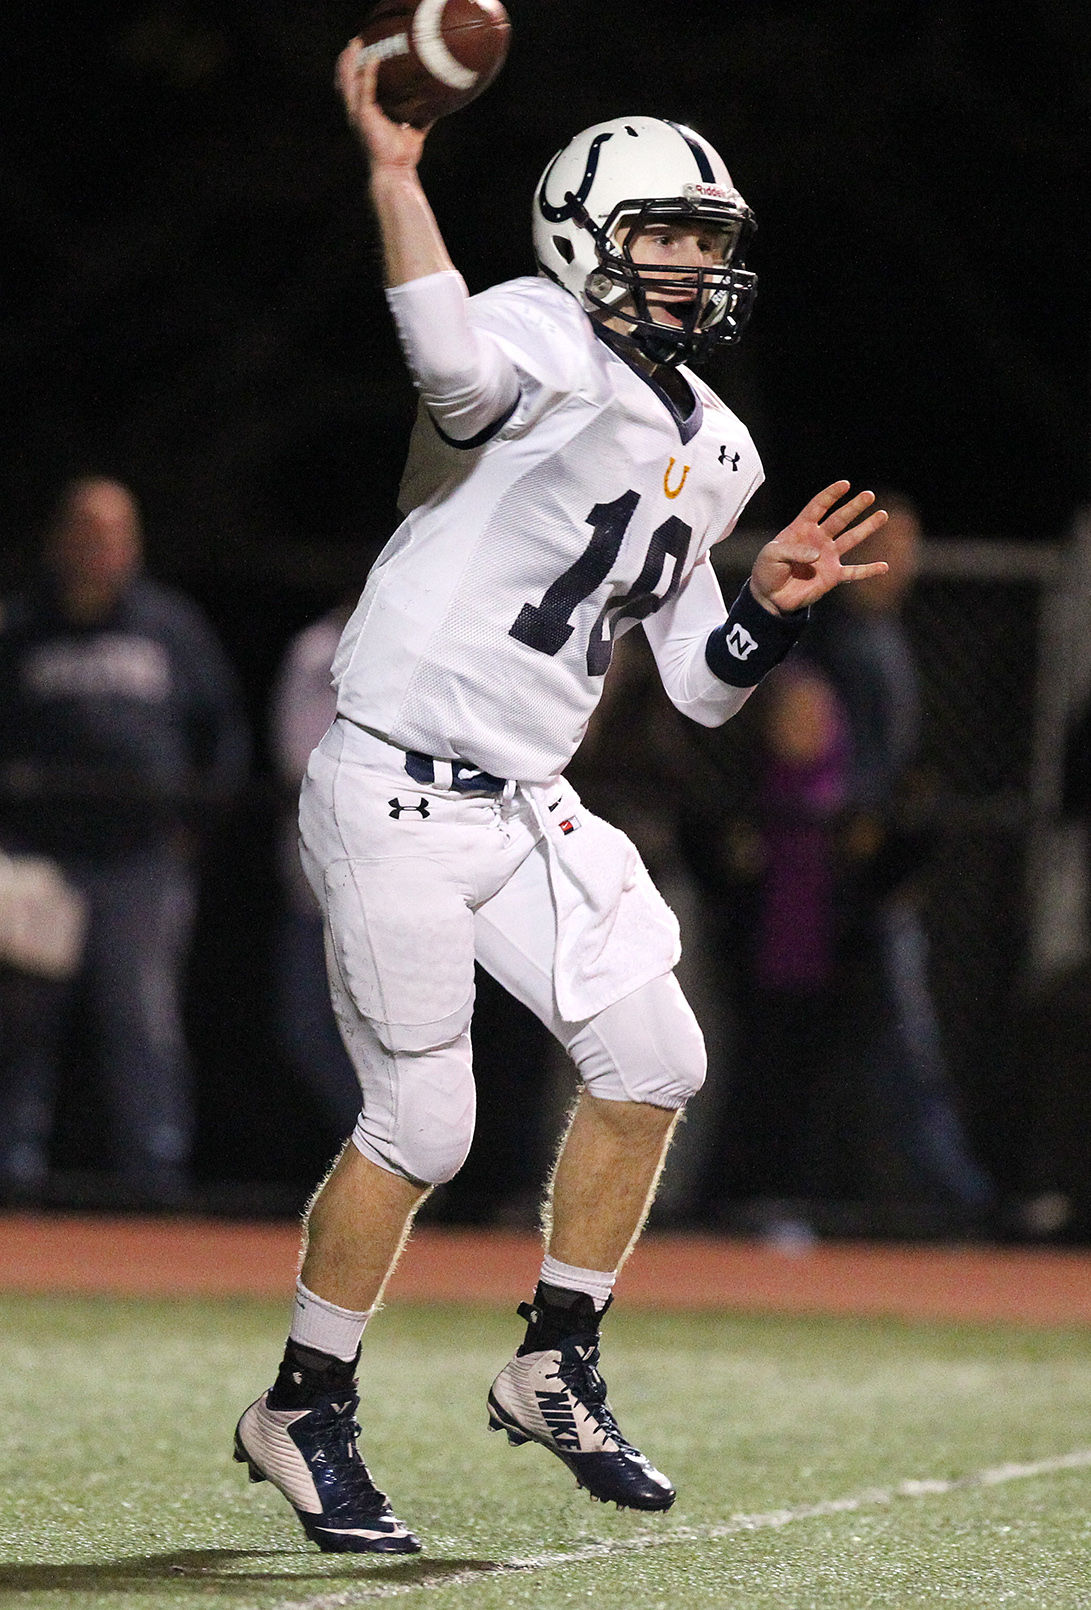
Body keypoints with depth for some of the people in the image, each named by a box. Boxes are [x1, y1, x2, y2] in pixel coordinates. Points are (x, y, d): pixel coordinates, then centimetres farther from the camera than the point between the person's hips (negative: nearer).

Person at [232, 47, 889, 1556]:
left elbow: (700, 683, 18)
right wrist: (393, 173, -42)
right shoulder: (541, 344, -12)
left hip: (527, 809, 8)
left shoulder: (710, 450, 14)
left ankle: (556, 1368, 17)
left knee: (654, 1060, 2)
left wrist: (771, 603, 0)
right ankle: (303, 1415, 13)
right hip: (397, 795, -8)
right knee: (420, 1128, -4)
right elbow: (457, 372, -39)